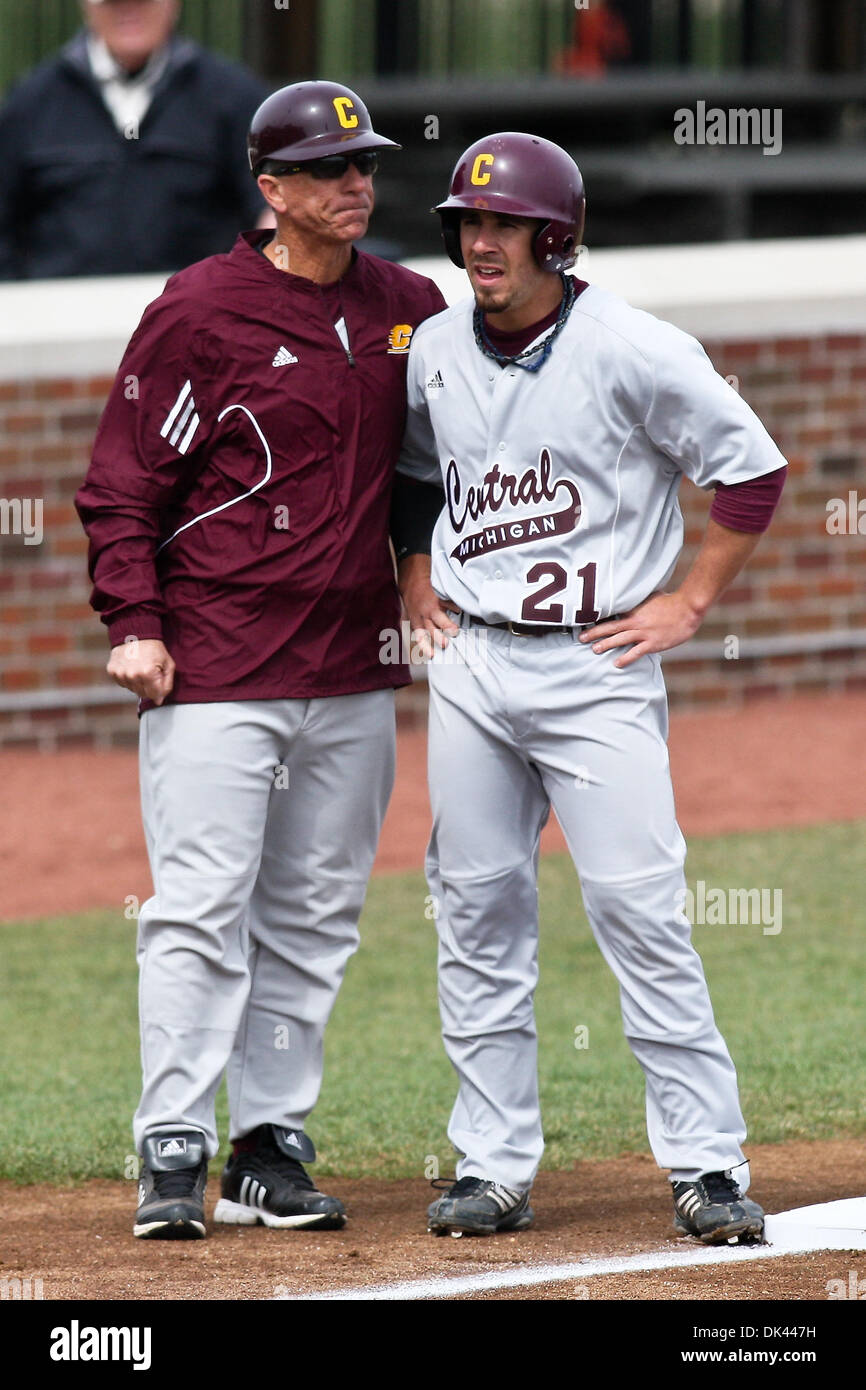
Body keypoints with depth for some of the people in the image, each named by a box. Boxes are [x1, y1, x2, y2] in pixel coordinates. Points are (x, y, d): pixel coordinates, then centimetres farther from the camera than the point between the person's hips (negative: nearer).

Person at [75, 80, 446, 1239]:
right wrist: (134, 623, -14)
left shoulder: (412, 308, 9)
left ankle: (272, 1153, 14)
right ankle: (173, 1159, -6)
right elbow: (124, 481, -5)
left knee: (312, 923, 8)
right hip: (215, 670, -5)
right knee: (200, 913, -9)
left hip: (354, 674, 6)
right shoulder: (200, 311, -6)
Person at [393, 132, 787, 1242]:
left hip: (596, 664, -5)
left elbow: (751, 469, -3)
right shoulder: (433, 352, 7)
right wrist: (415, 577, 13)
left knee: (640, 912, -9)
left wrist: (688, 605, -5)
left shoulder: (634, 352, -9)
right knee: (476, 914, 6)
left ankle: (707, 1163, -5)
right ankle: (492, 1168, 12)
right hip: (469, 665, 5)